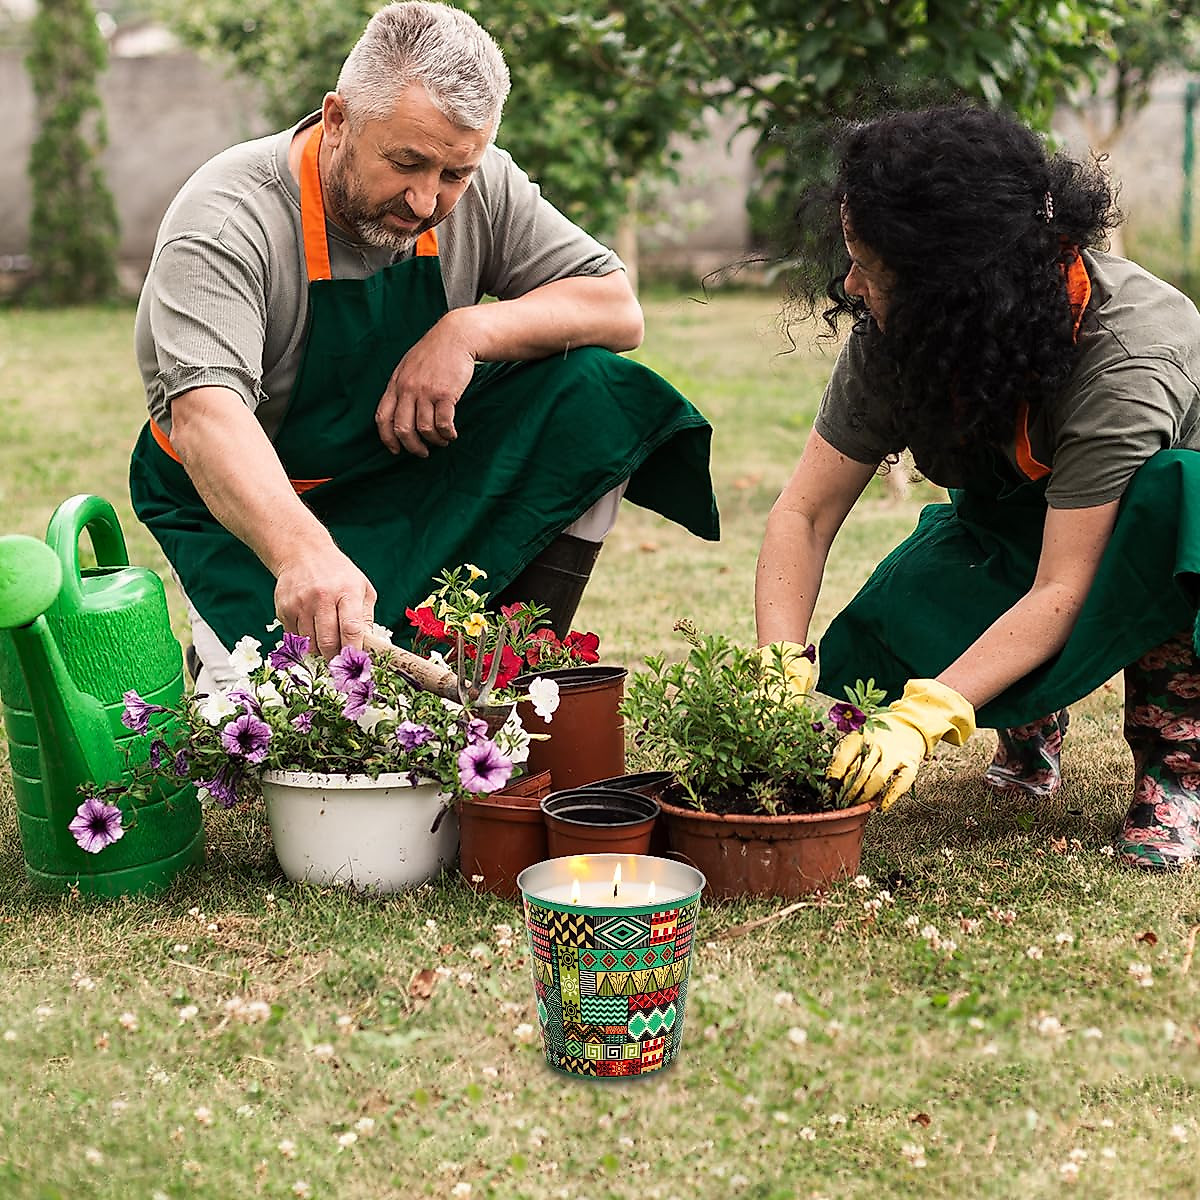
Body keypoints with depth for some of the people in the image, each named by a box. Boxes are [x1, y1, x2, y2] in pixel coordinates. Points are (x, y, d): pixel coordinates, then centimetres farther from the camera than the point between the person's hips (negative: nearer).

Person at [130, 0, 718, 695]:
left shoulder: (476, 187, -10)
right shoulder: (225, 221, -26)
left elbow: (619, 310, -7)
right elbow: (204, 415, -42)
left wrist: (468, 331, -25)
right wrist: (302, 551, -61)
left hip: (417, 469, 5)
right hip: (245, 505, -5)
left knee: (591, 390, -17)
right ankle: (226, 666, 8)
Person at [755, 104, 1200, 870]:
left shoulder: (1126, 353, -36)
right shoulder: (893, 340, -20)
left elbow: (1062, 589, -37)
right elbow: (805, 514, -16)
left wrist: (924, 719, -46)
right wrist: (781, 662, -33)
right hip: (1013, 528, 4)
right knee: (876, 650, -26)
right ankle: (1031, 718, 6)